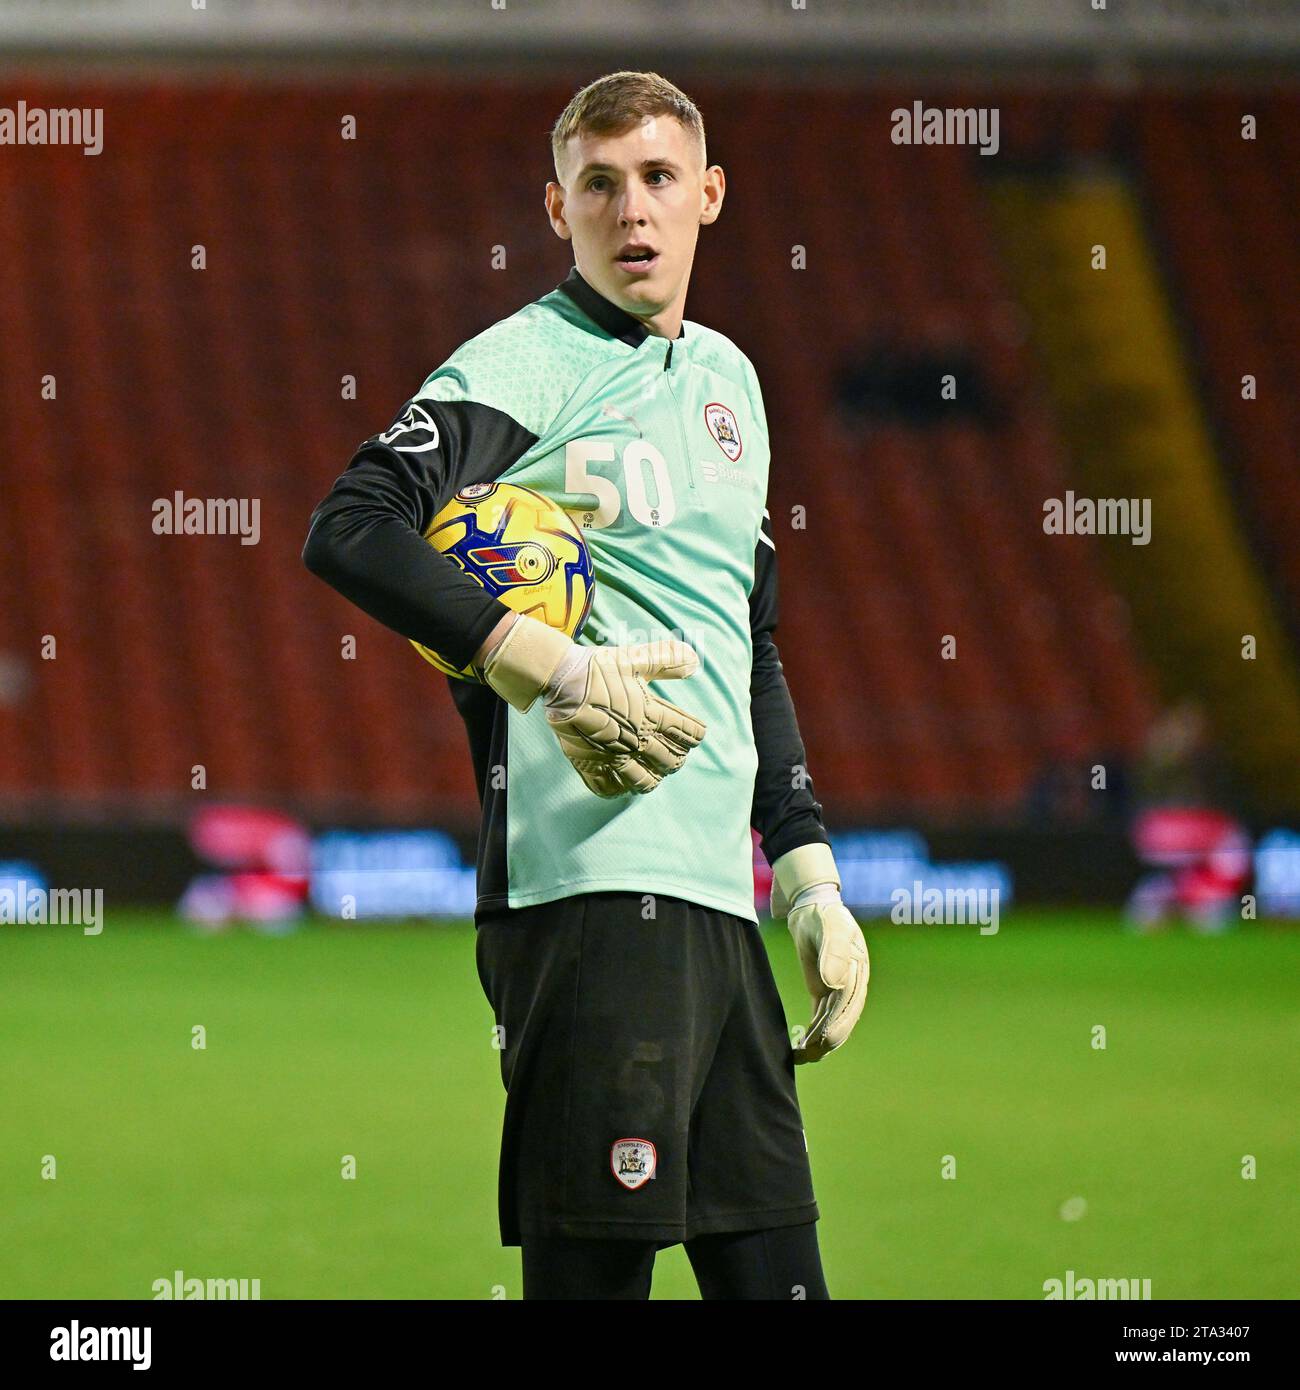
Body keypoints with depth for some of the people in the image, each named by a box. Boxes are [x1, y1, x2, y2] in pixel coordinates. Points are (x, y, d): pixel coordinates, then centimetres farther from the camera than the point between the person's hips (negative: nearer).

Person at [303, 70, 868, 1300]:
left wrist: (809, 878, 23)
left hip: (716, 900, 8)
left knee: (774, 1266, 8)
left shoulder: (726, 378, 21)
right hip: (590, 888, -8)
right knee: (595, 1266, -11)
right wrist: (554, 669, -24)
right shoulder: (525, 364, -4)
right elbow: (349, 530, -19)